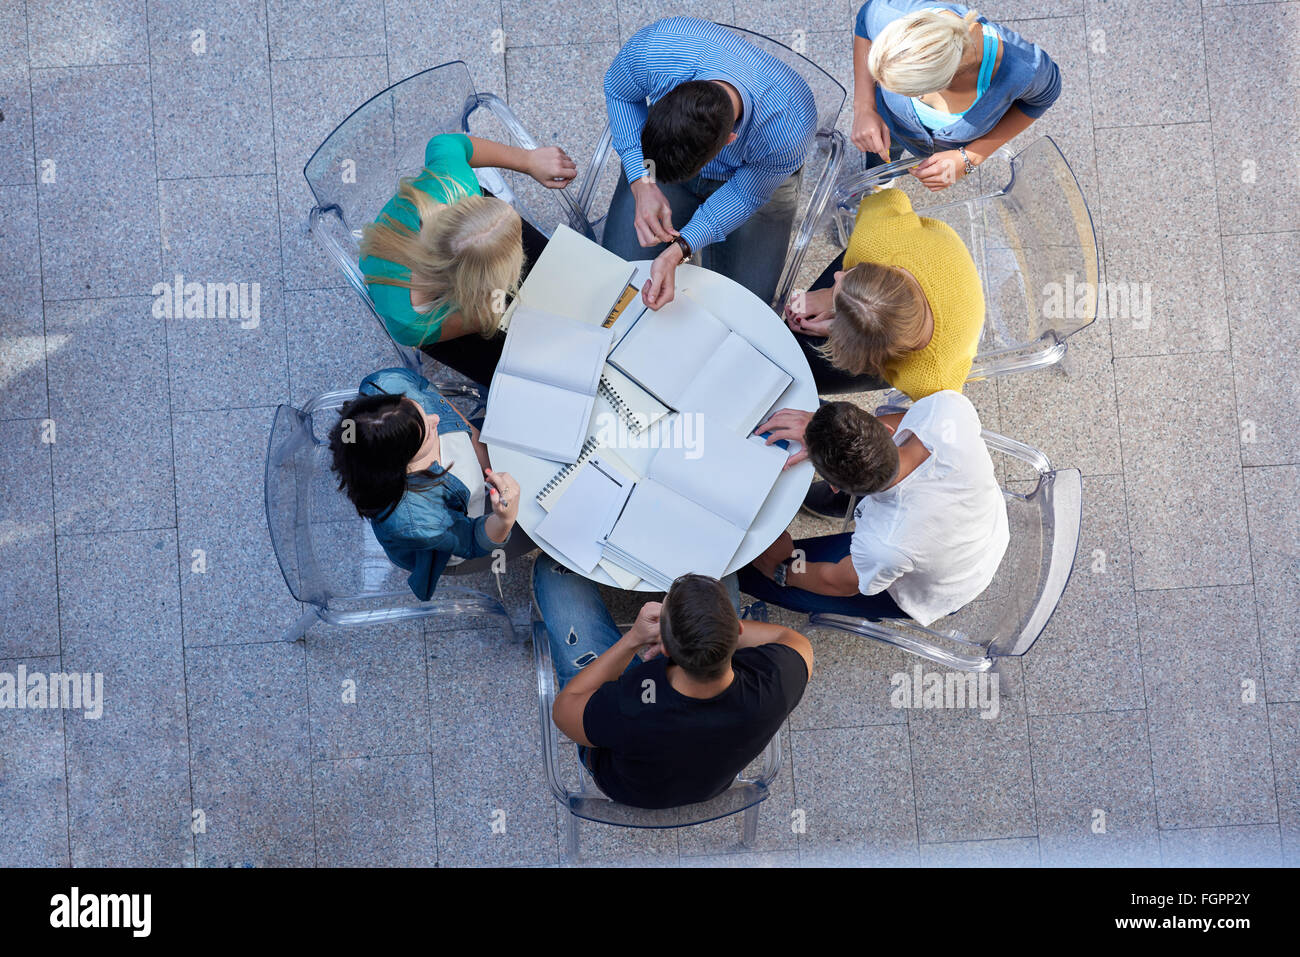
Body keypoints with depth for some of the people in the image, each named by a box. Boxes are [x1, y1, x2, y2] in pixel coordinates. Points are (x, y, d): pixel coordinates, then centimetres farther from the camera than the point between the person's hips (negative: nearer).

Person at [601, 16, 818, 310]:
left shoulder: (790, 131, -43)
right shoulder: (653, 47, -39)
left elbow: (747, 195, -22)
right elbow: (618, 93, -14)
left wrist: (677, 252, -35)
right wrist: (643, 183, -27)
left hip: (752, 175, -1)